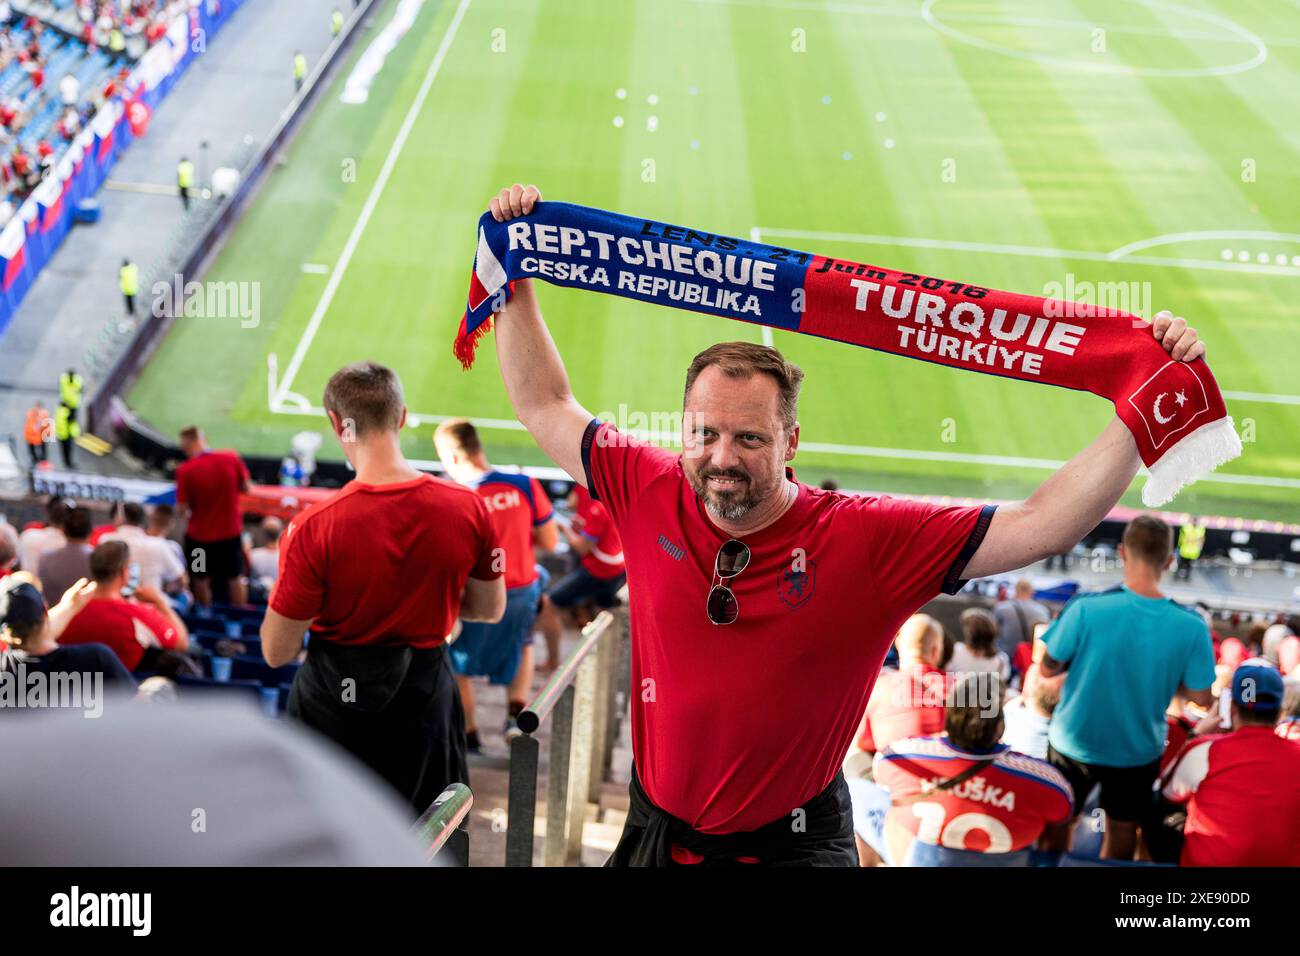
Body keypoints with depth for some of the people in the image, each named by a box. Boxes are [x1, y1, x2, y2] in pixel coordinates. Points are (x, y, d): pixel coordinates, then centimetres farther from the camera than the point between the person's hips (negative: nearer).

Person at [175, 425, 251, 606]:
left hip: (199, 535, -2)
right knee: (235, 579, 18)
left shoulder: (185, 470, -19)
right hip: (231, 531, 3)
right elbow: (245, 488, 0)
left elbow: (183, 507, -15)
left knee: (201, 580, 17)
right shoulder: (232, 459, -13)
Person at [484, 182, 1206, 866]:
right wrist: (516, 281, 1)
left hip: (794, 847, -3)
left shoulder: (866, 540, -18)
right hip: (657, 834, 3)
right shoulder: (648, 495, -10)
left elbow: (1041, 526, -20)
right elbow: (545, 408, 3)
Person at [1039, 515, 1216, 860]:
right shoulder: (1191, 625, -20)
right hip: (1138, 750, 1)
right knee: (1122, 834, 22)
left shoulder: (1086, 608, -25)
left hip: (1076, 743, -1)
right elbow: (1202, 697, -11)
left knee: (1057, 826, 22)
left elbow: (1048, 668, -14)